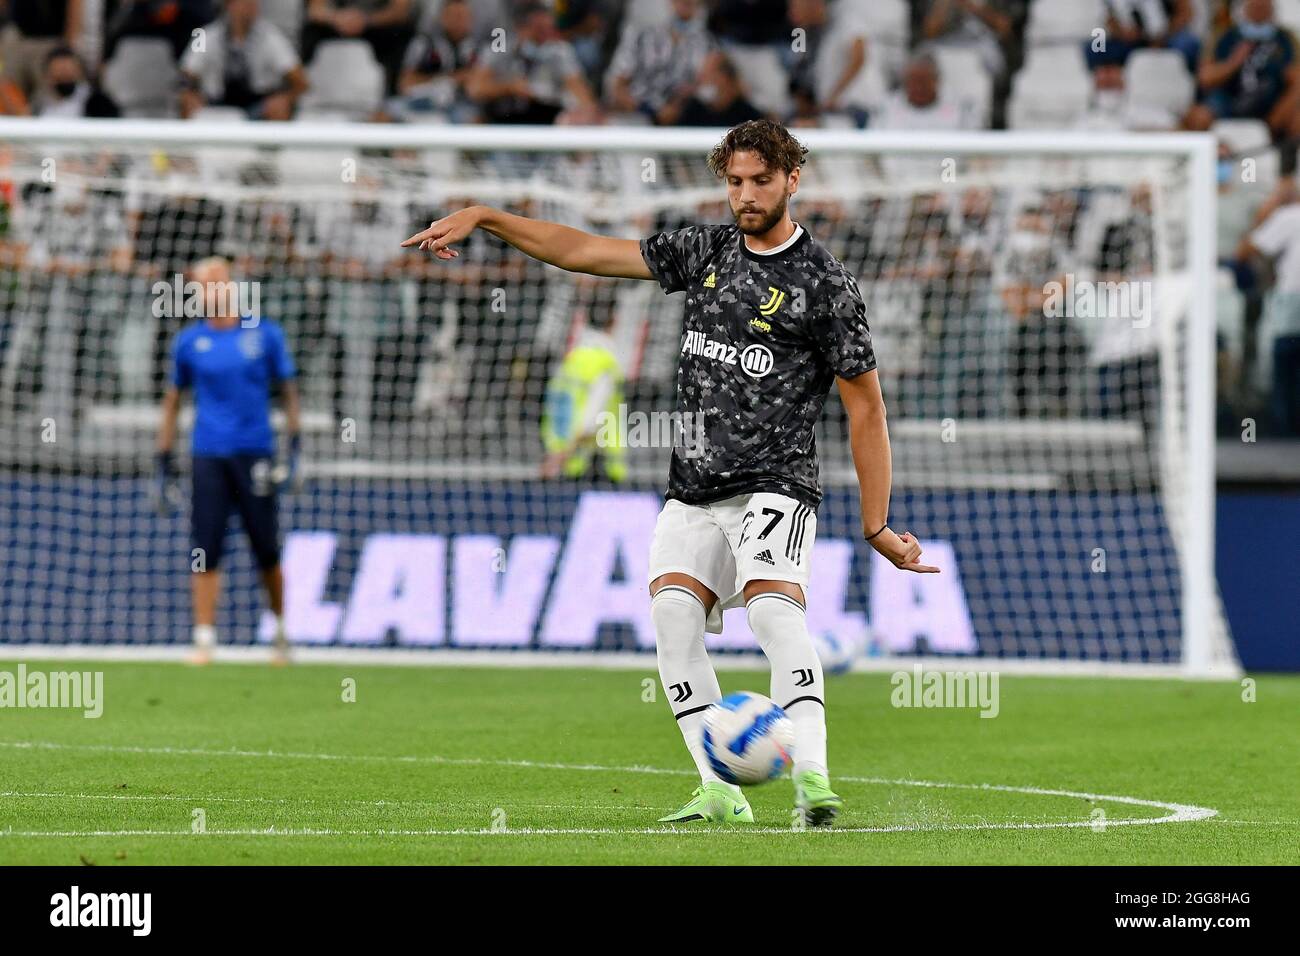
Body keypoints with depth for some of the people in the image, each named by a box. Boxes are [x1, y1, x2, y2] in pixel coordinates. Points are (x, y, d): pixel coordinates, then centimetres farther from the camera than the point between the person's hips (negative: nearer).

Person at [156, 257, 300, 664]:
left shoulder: (264, 333, 4)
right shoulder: (189, 341, 6)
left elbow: (288, 390, 9)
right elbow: (172, 400, 14)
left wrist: (293, 444, 0)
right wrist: (165, 460, 11)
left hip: (254, 452, 0)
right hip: (208, 456, 1)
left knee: (266, 550, 3)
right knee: (206, 550, -5)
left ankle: (280, 628, 21)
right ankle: (204, 639, -3)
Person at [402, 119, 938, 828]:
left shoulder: (824, 283, -2)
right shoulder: (704, 252, 13)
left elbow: (865, 408, 0)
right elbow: (586, 252, 17)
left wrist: (877, 527, -2)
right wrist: (481, 217, 11)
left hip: (774, 484, -5)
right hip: (692, 491, 5)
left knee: (772, 604, -29)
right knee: (671, 607, -18)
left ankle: (811, 778, -38)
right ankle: (720, 792, -18)